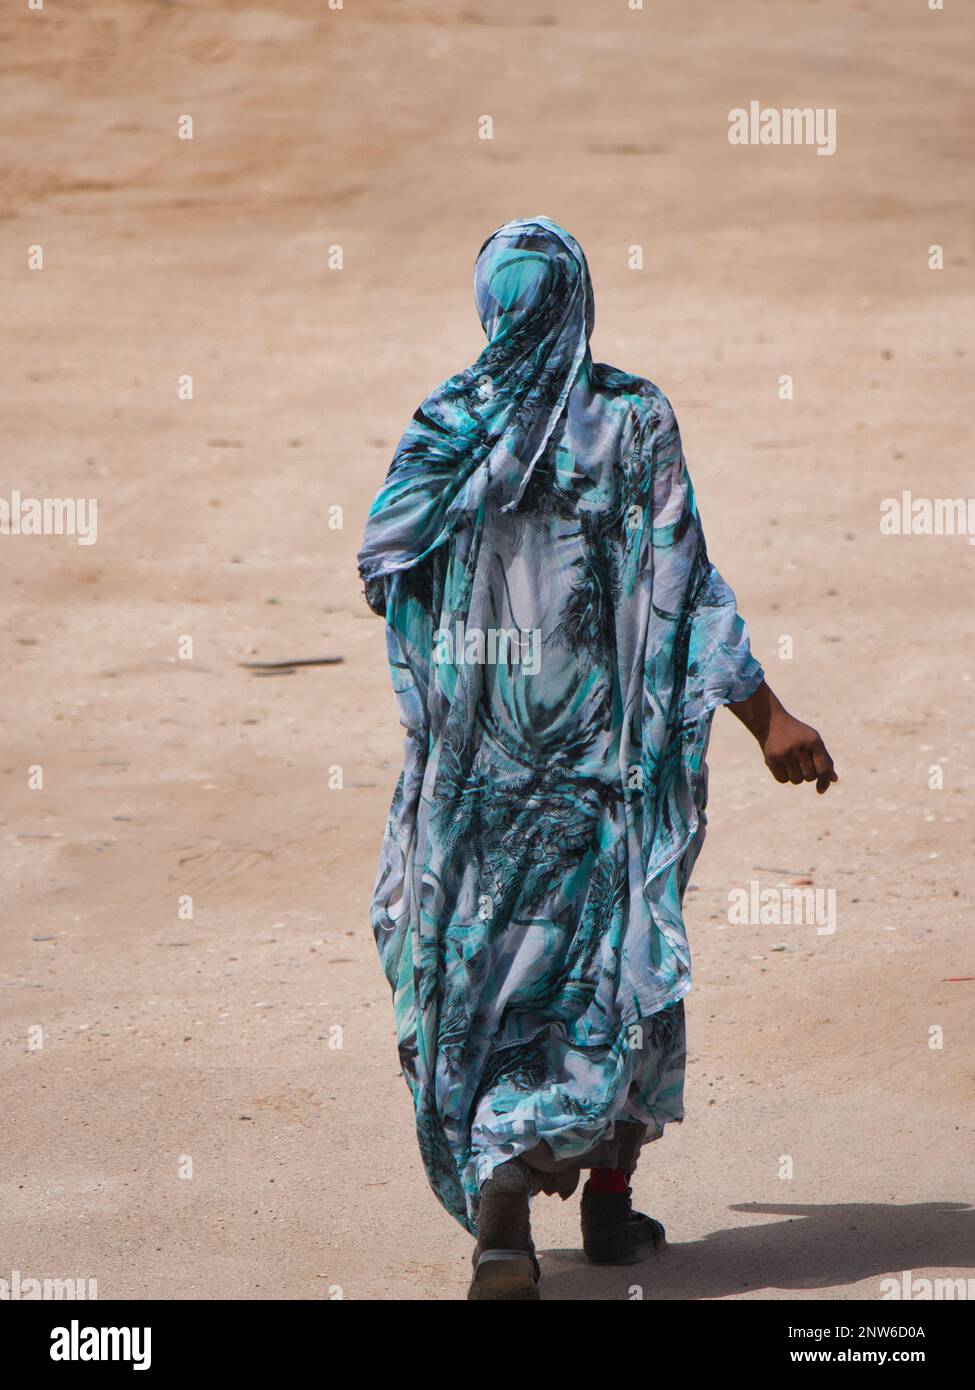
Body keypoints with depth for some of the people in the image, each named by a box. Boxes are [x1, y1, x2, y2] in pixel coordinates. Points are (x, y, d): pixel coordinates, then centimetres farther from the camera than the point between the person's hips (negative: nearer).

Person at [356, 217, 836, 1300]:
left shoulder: (445, 424, -2)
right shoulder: (630, 418, -9)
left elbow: (382, 569, 4)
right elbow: (680, 582, -13)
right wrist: (766, 717, -9)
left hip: (471, 739, 2)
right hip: (597, 727, -2)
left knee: (481, 962, 8)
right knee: (618, 960, 11)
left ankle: (500, 1195, -8)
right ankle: (609, 1196, 14)